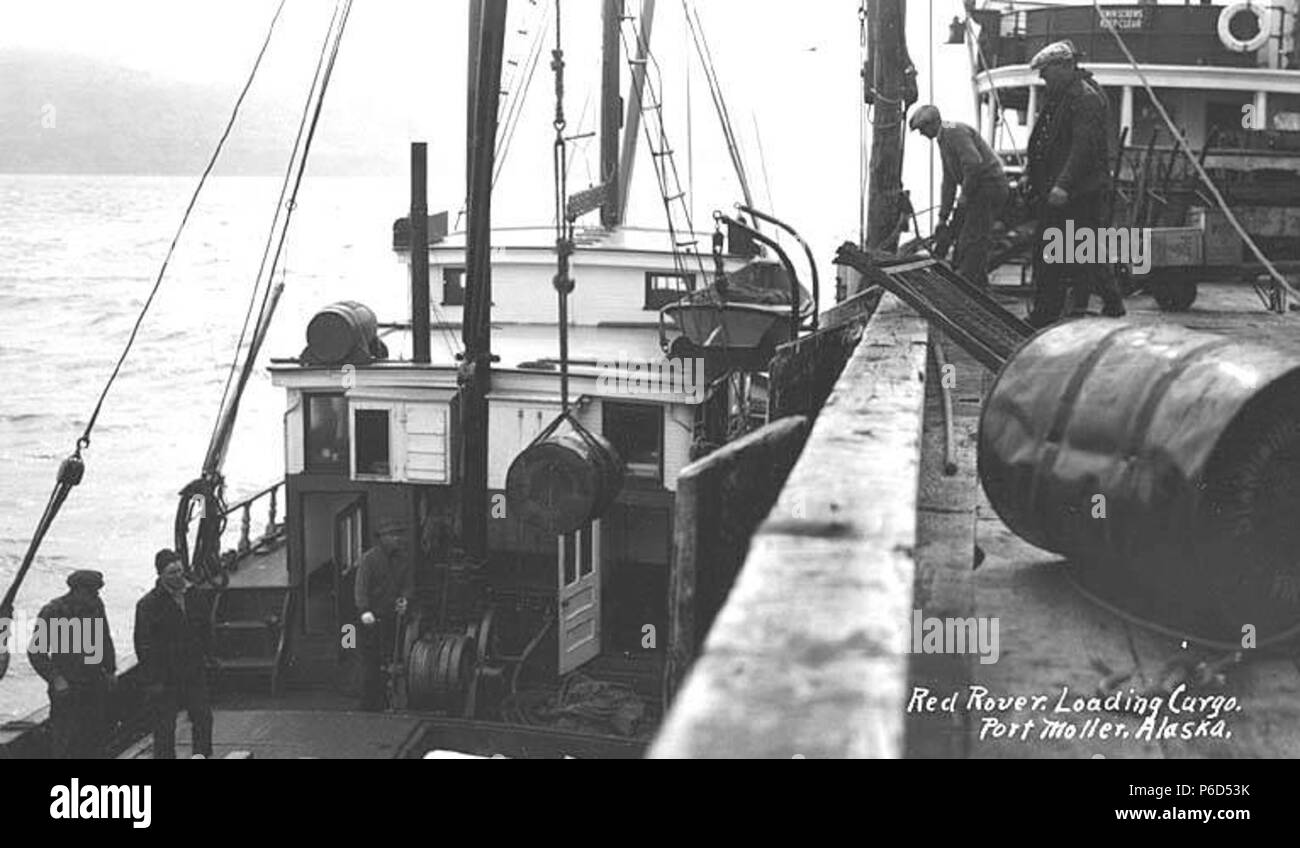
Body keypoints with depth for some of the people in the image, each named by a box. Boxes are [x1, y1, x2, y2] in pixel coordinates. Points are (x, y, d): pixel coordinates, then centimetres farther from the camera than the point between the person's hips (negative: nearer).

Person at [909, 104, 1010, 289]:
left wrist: (964, 196, -18)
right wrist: (943, 217, 22)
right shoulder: (943, 140, 20)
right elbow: (949, 182, 24)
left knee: (970, 241, -10)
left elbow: (974, 163, -26)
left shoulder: (956, 133, -13)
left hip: (990, 188, -10)